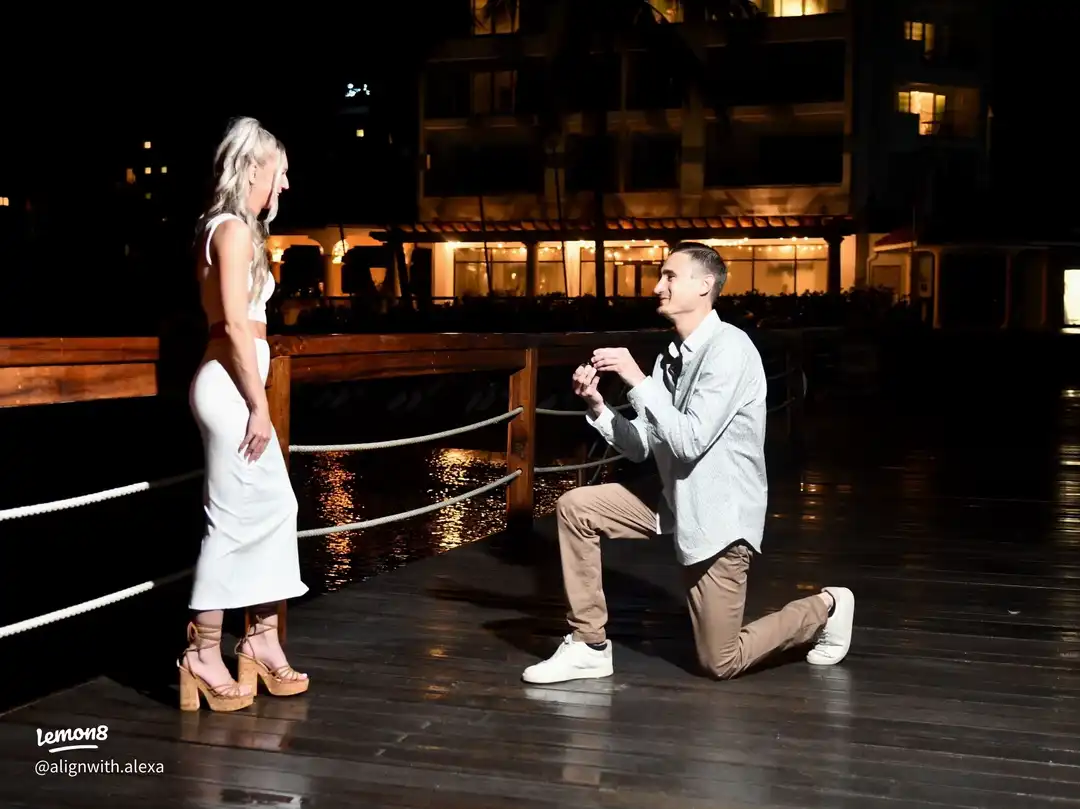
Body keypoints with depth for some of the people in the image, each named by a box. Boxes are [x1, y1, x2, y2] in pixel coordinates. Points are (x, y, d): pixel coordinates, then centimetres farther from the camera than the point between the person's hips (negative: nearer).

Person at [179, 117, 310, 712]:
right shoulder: (234, 229, -12)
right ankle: (204, 652, 1)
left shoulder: (235, 229, 18)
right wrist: (259, 405, -19)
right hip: (231, 386, -10)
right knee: (234, 517, -6)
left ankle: (261, 640, 18)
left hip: (234, 385, 10)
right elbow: (235, 324, -19)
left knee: (275, 505, 12)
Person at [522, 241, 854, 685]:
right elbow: (641, 448, 6)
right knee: (575, 507, -4)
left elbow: (689, 441, -26)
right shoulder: (672, 356, 6)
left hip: (719, 511, -8)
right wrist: (596, 405, -8)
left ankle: (824, 609, 24)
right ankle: (589, 646, 4)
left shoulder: (729, 348, -19)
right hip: (676, 500, 8)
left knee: (720, 662, 1)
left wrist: (636, 380, -25)